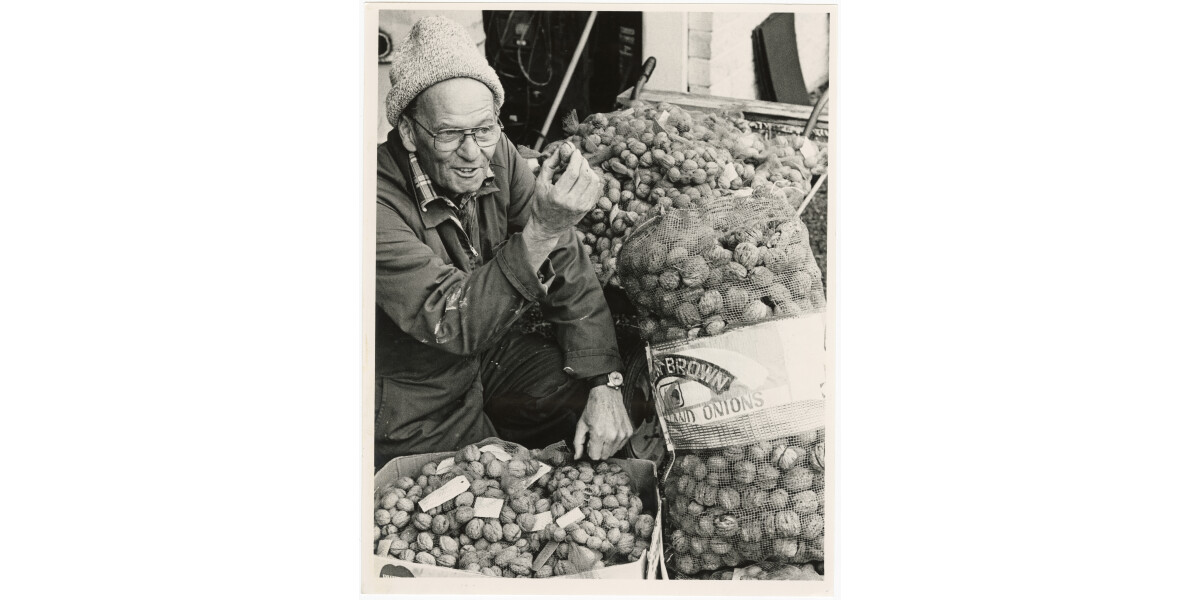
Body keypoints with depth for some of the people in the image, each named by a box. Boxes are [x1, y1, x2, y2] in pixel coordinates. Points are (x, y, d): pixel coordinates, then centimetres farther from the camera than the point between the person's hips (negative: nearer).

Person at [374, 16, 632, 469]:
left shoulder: (496, 153, -10)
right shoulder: (381, 200, -29)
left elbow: (567, 267, -6)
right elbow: (452, 323, -36)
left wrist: (603, 384, -14)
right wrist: (540, 232, -47)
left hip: (491, 354, 6)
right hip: (418, 405, -6)